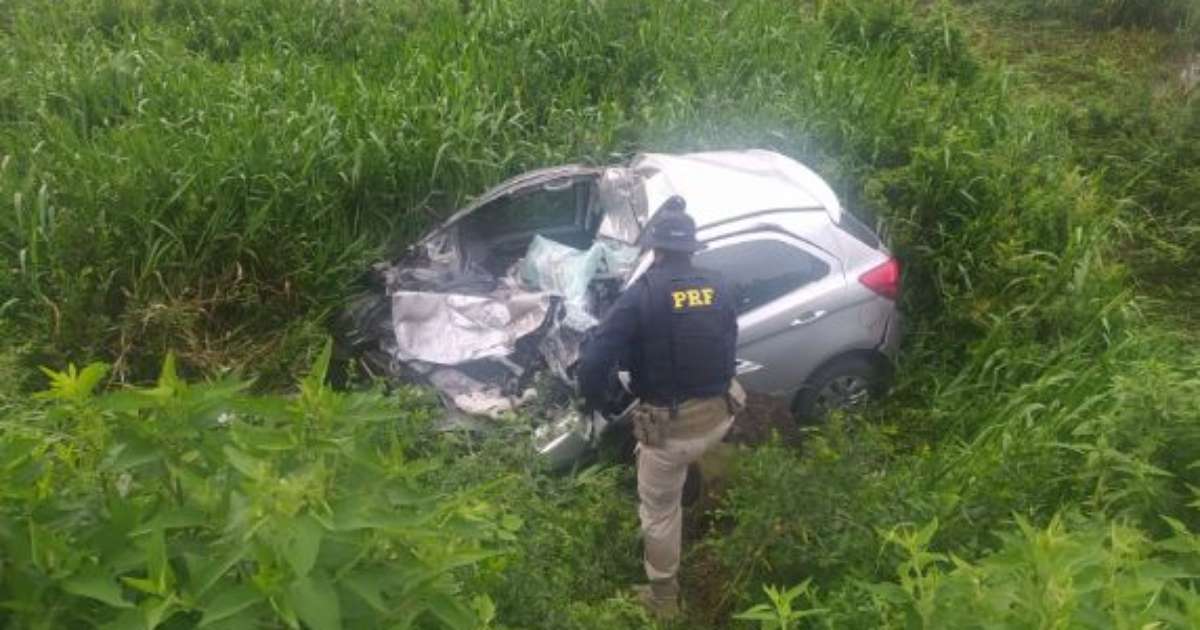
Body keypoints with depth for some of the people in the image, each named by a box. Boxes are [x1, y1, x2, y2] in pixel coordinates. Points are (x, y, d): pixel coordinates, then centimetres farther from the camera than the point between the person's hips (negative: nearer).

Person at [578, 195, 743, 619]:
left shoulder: (643, 293, -16)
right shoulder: (718, 287, 0)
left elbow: (595, 359, -21)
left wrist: (594, 401, -2)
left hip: (670, 427, -4)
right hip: (718, 416, 4)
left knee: (659, 512, 16)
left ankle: (663, 597, 32)